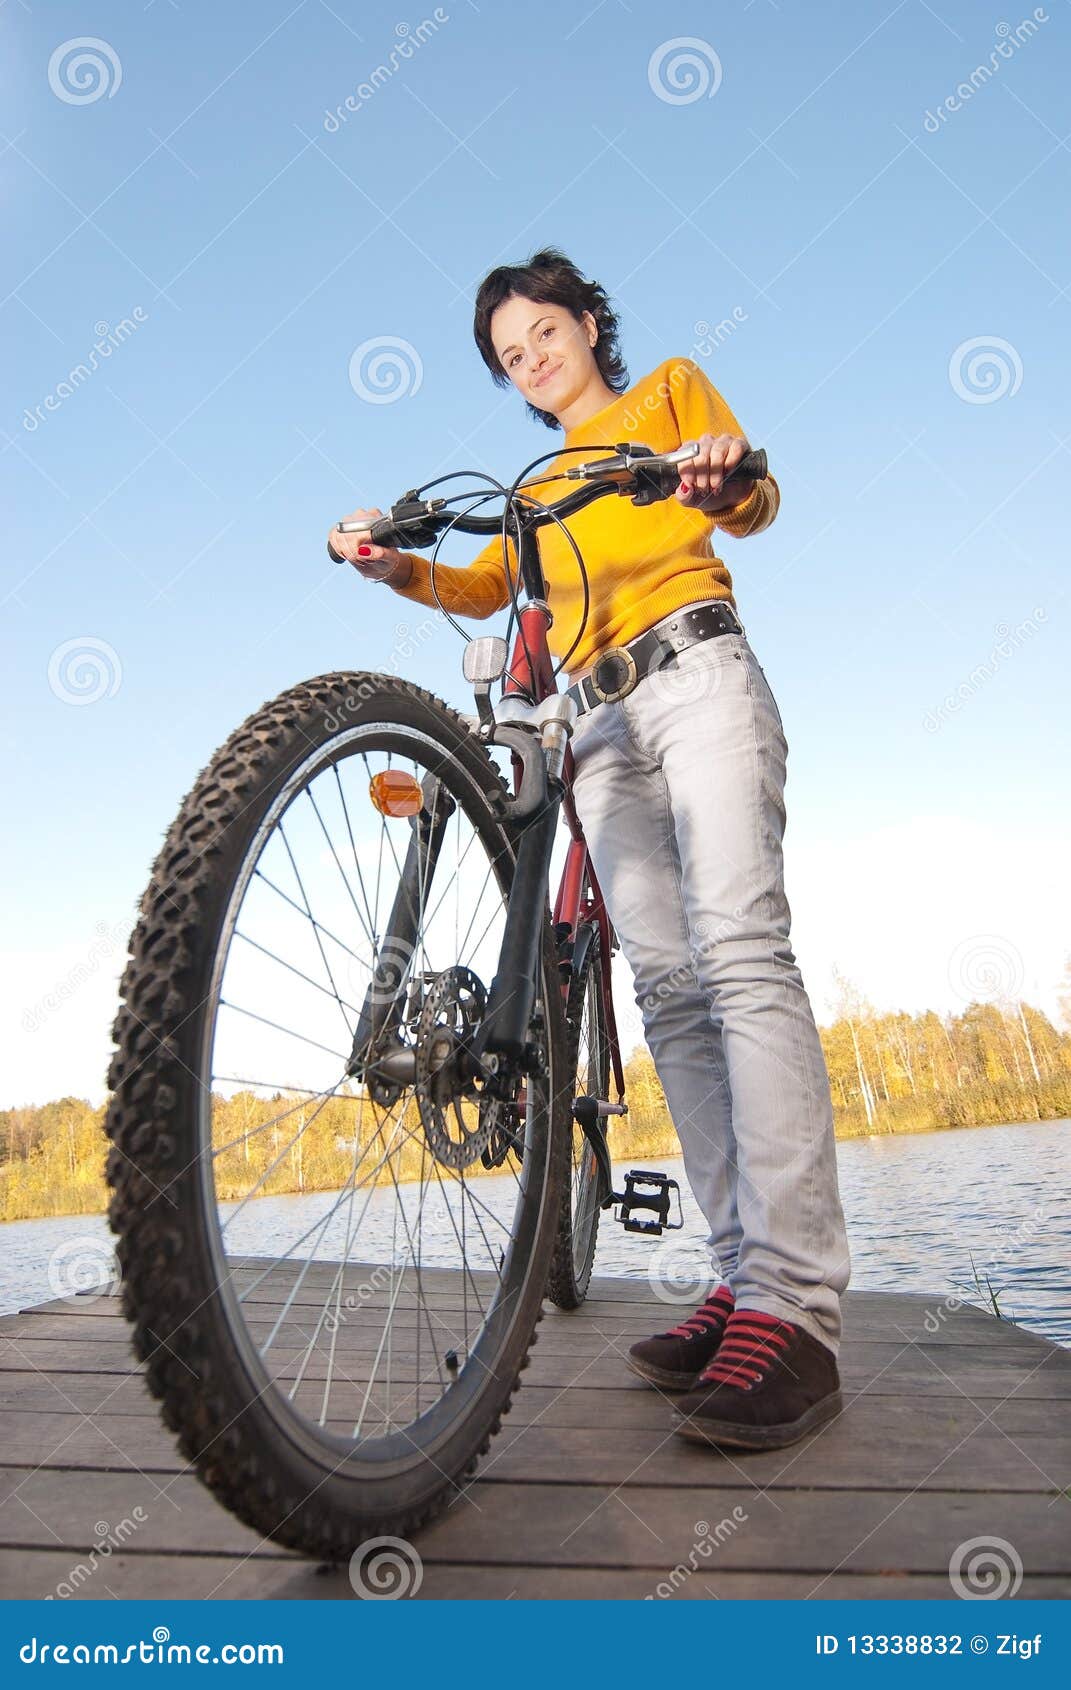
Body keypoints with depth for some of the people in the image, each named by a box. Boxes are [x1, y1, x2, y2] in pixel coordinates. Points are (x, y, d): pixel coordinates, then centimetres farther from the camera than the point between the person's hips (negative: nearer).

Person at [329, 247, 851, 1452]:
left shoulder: (671, 390, 19)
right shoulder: (538, 487, 32)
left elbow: (755, 504, 1)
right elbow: (484, 589, 14)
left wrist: (725, 476, -23)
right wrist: (400, 567, -5)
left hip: (697, 678, -5)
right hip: (600, 722, 5)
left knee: (741, 952, -22)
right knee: (667, 989, -6)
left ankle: (793, 1307, -27)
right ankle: (742, 1277, -6)